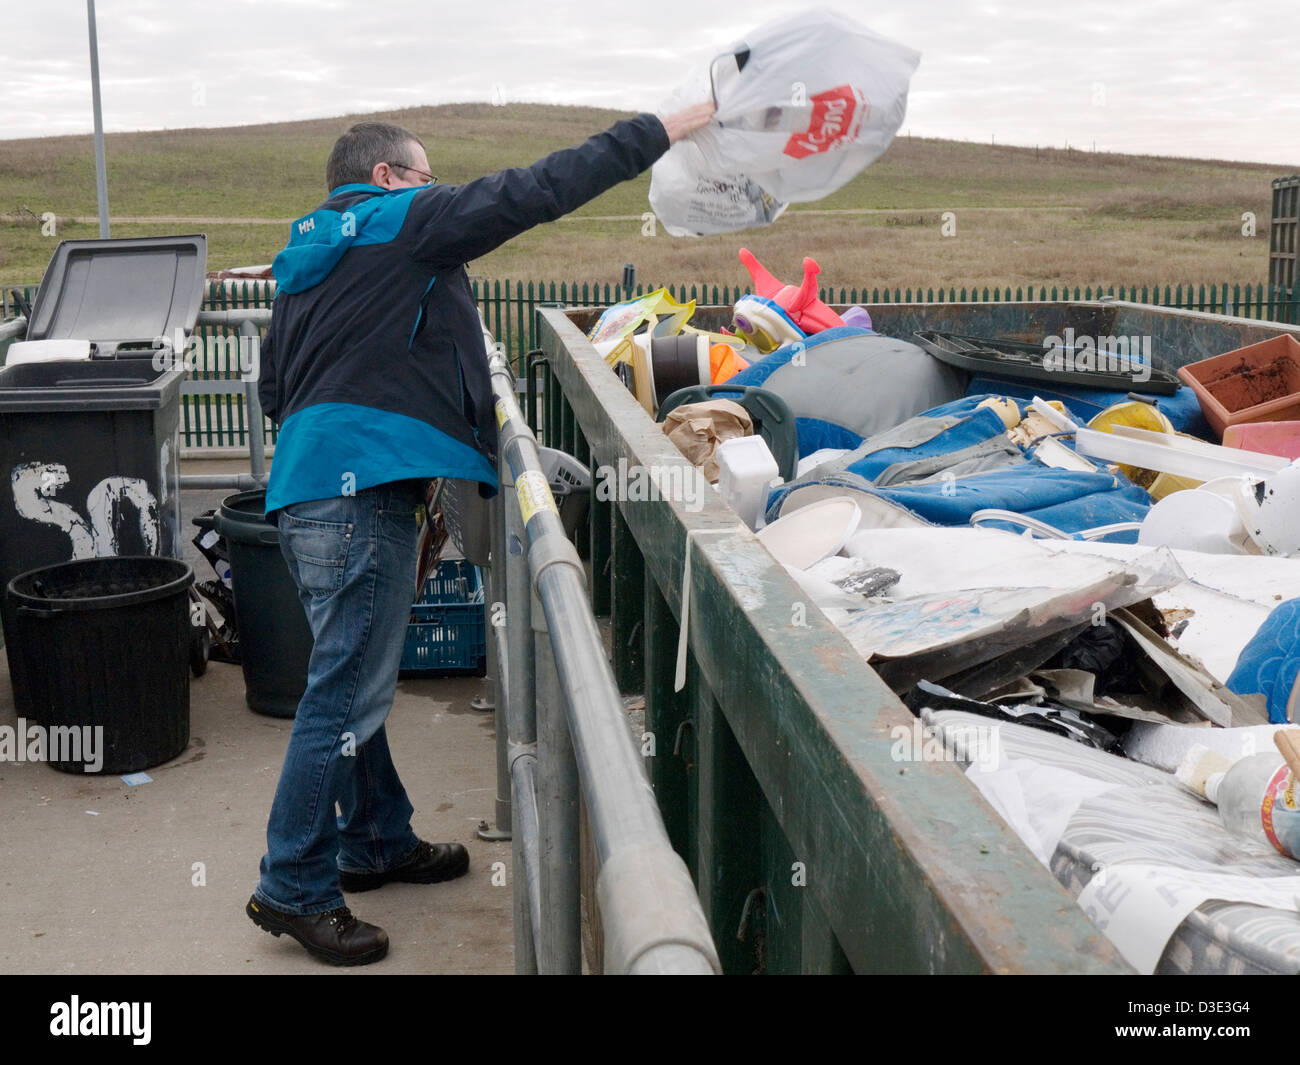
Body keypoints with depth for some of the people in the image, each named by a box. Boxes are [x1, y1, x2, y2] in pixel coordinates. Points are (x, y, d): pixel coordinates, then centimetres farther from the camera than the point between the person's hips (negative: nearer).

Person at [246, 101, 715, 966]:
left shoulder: (307, 261, 24)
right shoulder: (401, 221, -1)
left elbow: (276, 390, 28)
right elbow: (536, 191, -6)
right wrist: (668, 129, -2)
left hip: (316, 490, 10)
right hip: (362, 484, -10)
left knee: (358, 682, 18)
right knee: (348, 692, -5)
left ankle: (378, 841, 32)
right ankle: (295, 889, 2)